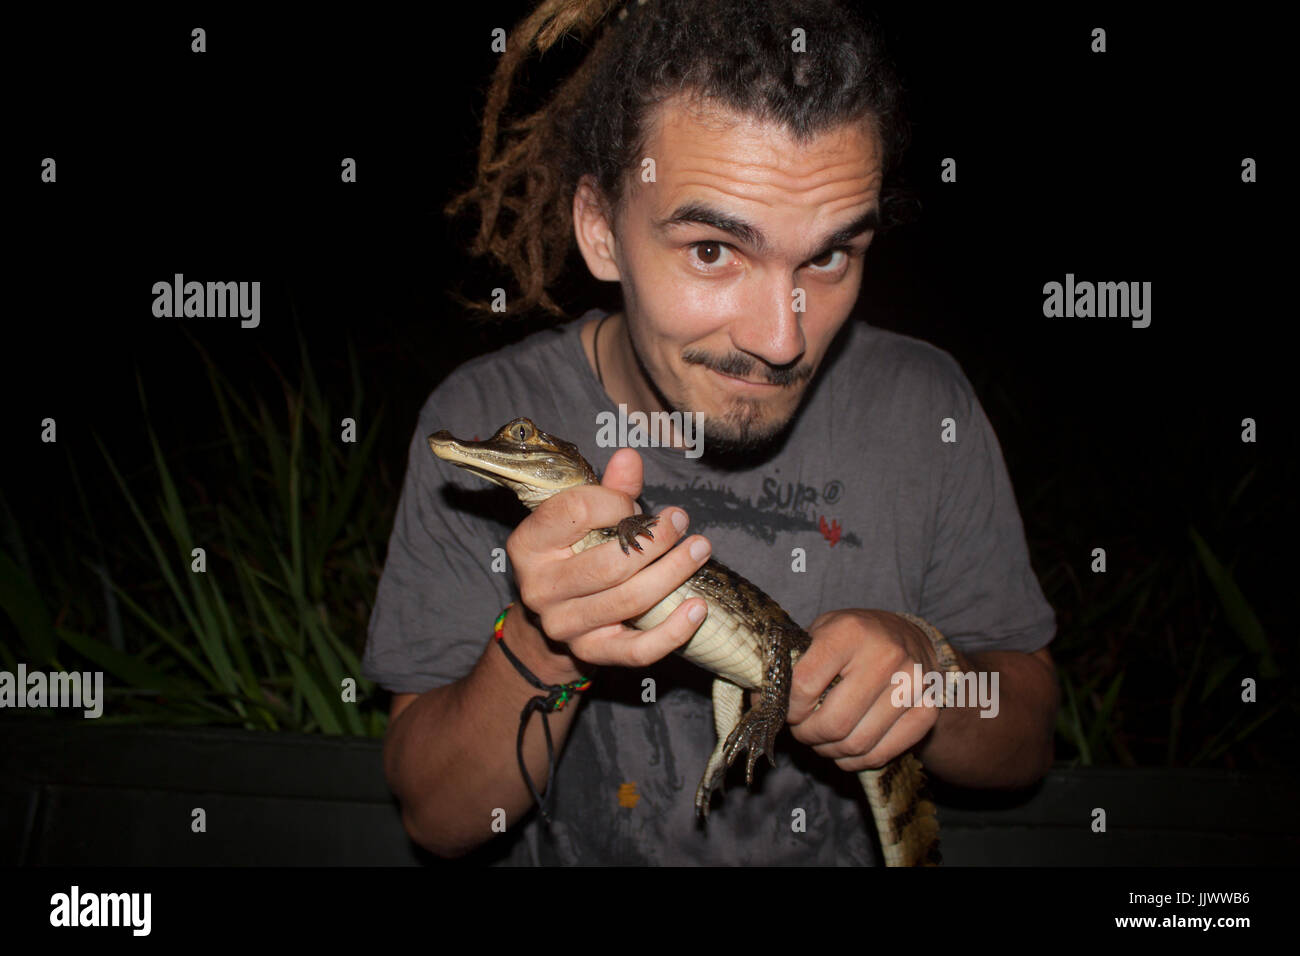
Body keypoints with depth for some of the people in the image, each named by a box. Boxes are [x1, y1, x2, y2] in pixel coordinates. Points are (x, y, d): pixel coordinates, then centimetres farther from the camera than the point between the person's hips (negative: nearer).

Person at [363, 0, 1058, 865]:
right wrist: (540, 654, -27)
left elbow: (1023, 748, 0)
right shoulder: (482, 423, -11)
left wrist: (925, 675, -21)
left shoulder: (924, 408, -8)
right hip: (563, 857, 0)